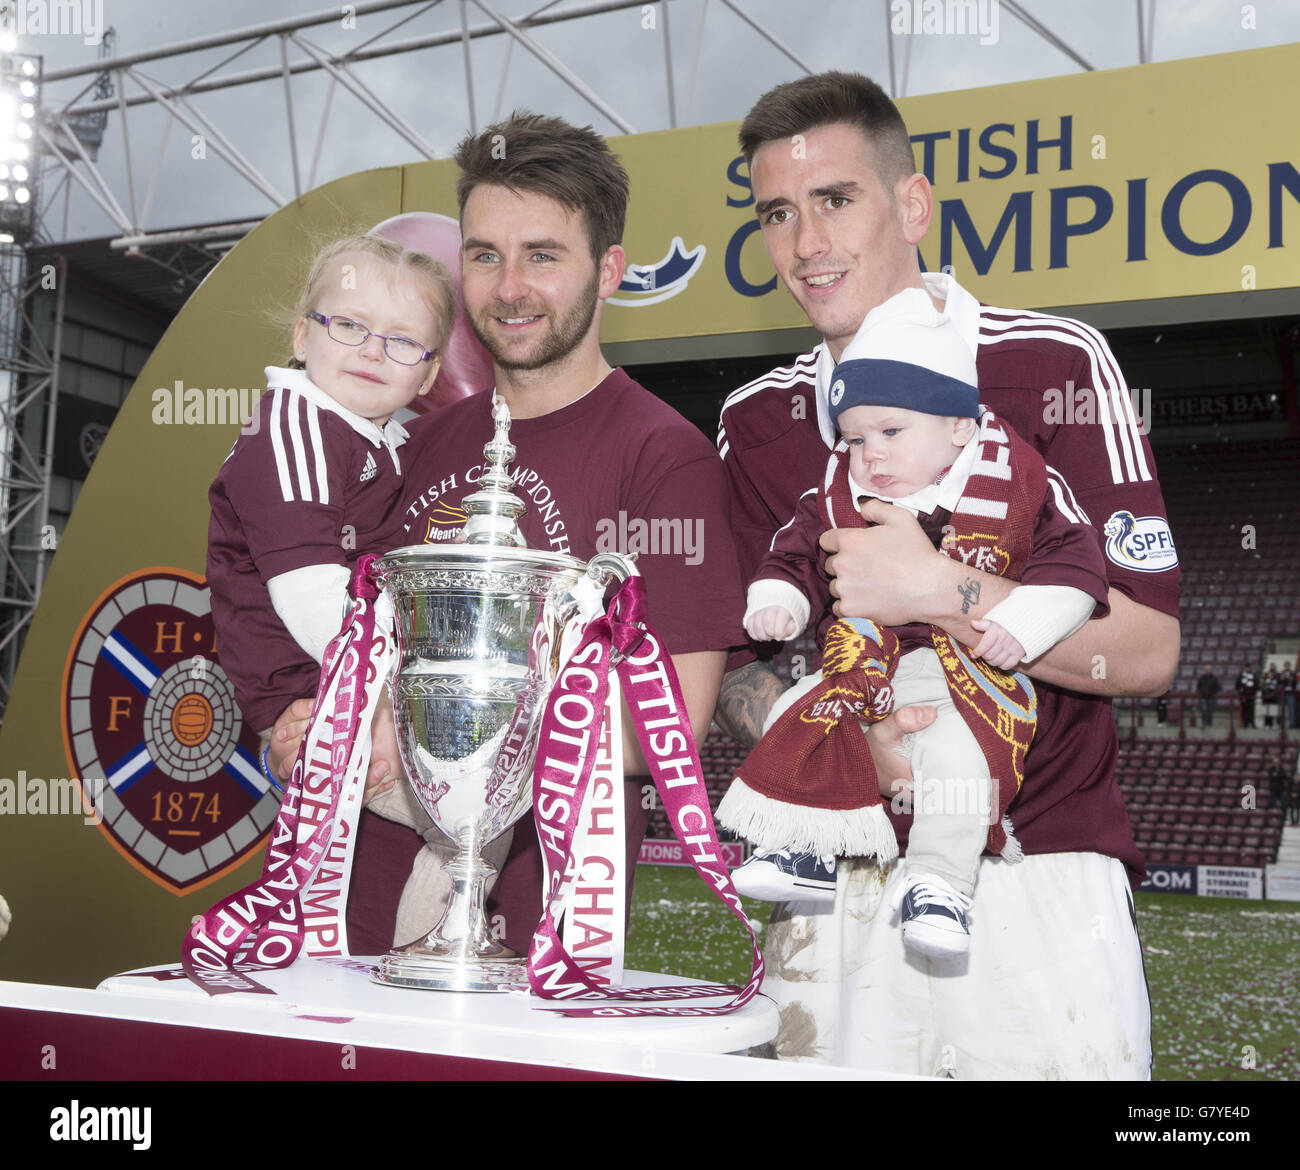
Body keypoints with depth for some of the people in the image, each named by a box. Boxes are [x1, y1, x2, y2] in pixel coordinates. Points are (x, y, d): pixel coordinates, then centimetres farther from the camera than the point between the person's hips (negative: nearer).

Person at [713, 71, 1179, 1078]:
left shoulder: (1053, 365, -3)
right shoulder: (754, 421, 10)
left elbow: (1147, 651, -8)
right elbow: (737, 673, 7)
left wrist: (934, 591, -19)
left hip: (1037, 888, -3)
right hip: (832, 901, 3)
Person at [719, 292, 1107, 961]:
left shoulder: (1013, 483, -8)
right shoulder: (838, 493, 3)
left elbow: (1072, 560, -8)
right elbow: (795, 555, 13)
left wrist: (1021, 624, -21)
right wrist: (776, 603, -8)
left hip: (972, 667, -4)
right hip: (864, 663, 4)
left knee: (956, 743, -30)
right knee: (794, 717, -12)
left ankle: (939, 879, -16)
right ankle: (806, 850, 4)